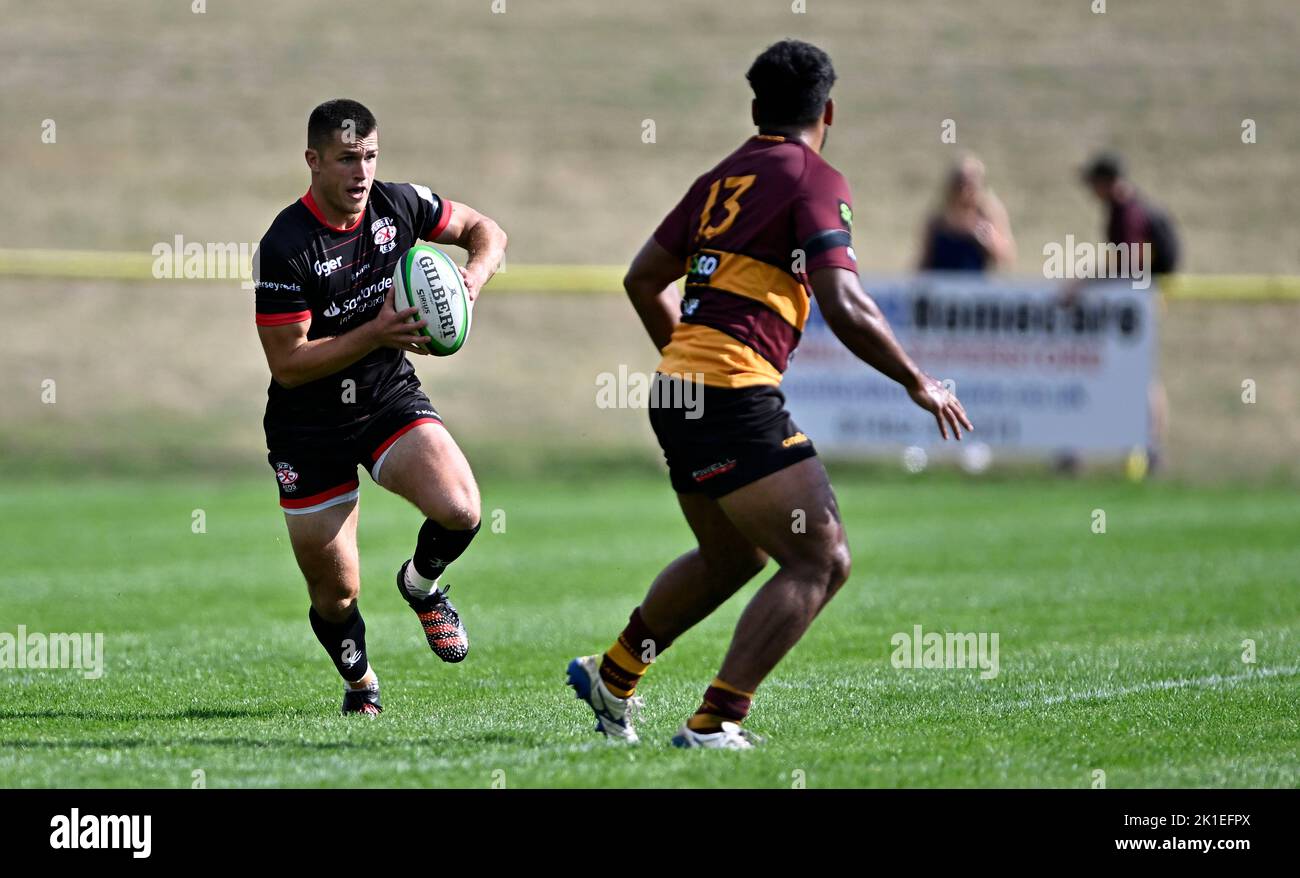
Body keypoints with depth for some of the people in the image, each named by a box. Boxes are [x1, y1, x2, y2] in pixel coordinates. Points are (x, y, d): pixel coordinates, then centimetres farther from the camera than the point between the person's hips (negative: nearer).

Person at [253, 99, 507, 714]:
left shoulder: (399, 204, -7)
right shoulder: (283, 249, -21)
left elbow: (485, 230, 10)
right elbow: (287, 363, -20)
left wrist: (474, 277, -12)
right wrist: (376, 334, -30)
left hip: (392, 401, 3)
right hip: (308, 428, -3)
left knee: (459, 510, -25)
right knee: (335, 593, 2)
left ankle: (421, 583, 11)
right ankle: (361, 683, 35)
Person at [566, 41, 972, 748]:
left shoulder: (723, 178, 17)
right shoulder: (816, 180, -6)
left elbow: (643, 279, 24)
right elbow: (844, 308, -16)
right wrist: (917, 384, -5)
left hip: (678, 389, 9)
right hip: (734, 397, -9)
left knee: (733, 557, 28)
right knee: (821, 561, -8)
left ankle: (611, 677, 40)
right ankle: (713, 723, -16)